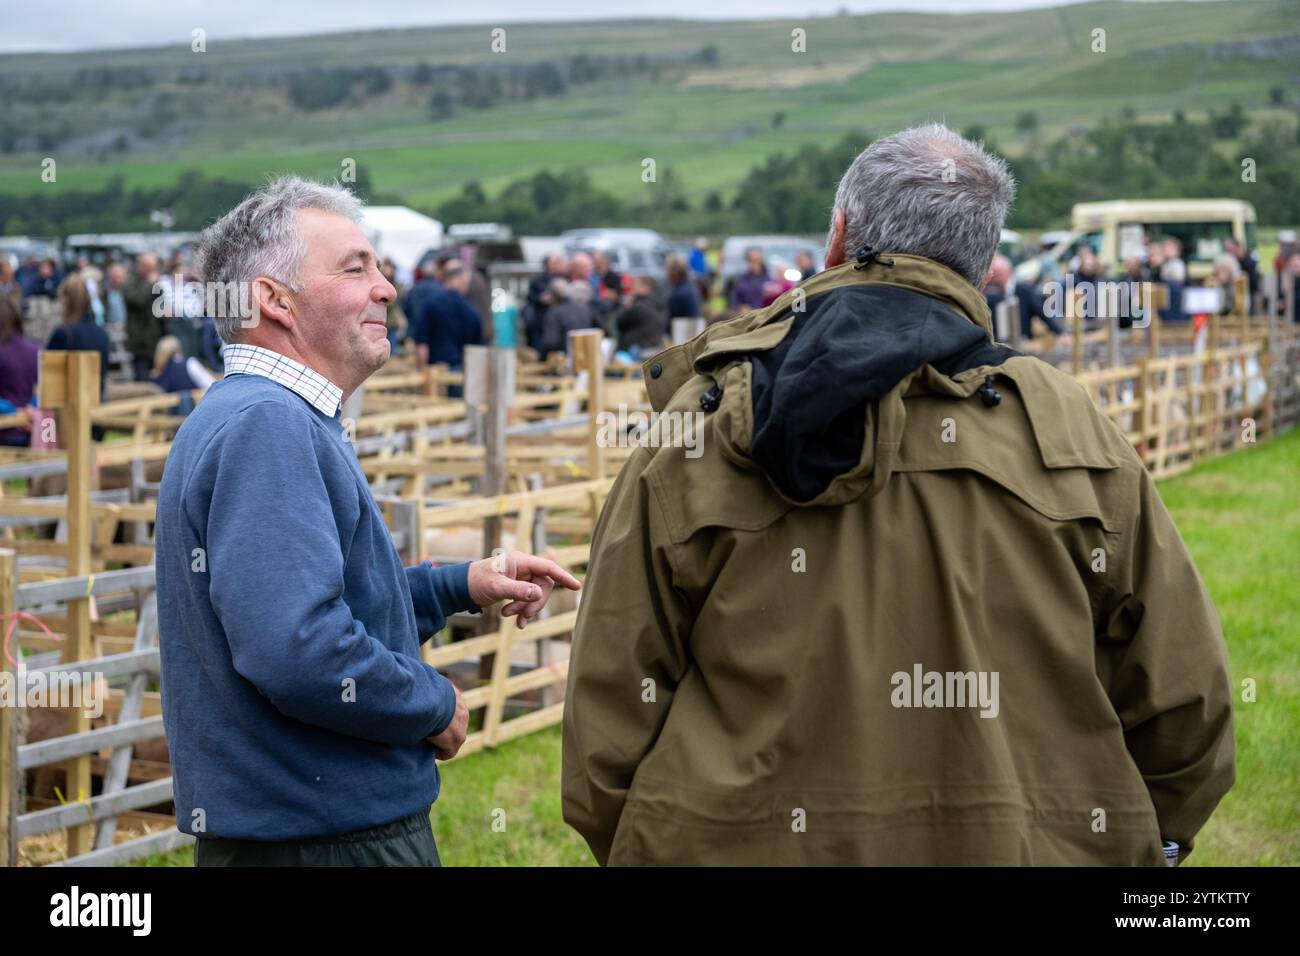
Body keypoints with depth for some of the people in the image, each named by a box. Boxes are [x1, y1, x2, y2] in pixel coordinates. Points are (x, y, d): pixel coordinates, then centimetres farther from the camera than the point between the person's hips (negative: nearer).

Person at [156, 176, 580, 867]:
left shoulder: (268, 418, 14)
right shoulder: (267, 426, -20)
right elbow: (296, 650, -31)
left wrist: (463, 586, 13)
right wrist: (436, 705, -15)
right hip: (326, 836, -10)